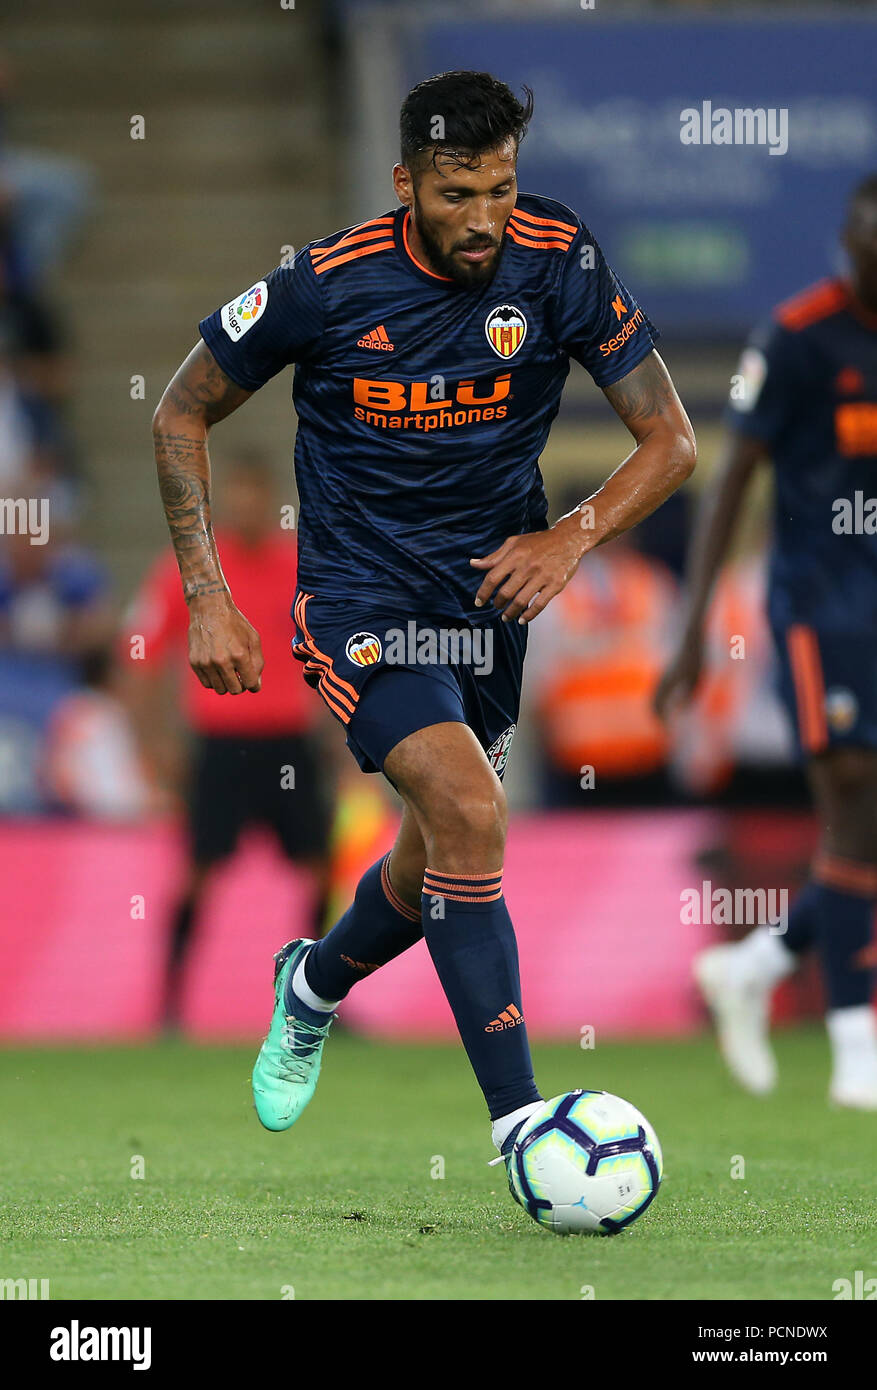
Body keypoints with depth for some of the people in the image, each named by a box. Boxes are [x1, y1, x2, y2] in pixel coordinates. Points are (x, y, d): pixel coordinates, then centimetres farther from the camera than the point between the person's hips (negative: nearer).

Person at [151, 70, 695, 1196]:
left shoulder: (556, 261, -12)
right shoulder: (326, 283, -17)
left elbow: (669, 439, -4)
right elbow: (181, 415, -3)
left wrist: (574, 536, -20)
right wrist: (208, 599, -9)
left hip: (489, 595, 4)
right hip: (361, 596, -4)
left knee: (440, 866, 17)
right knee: (471, 817, -25)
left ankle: (316, 985, 51)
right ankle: (519, 1122, -22)